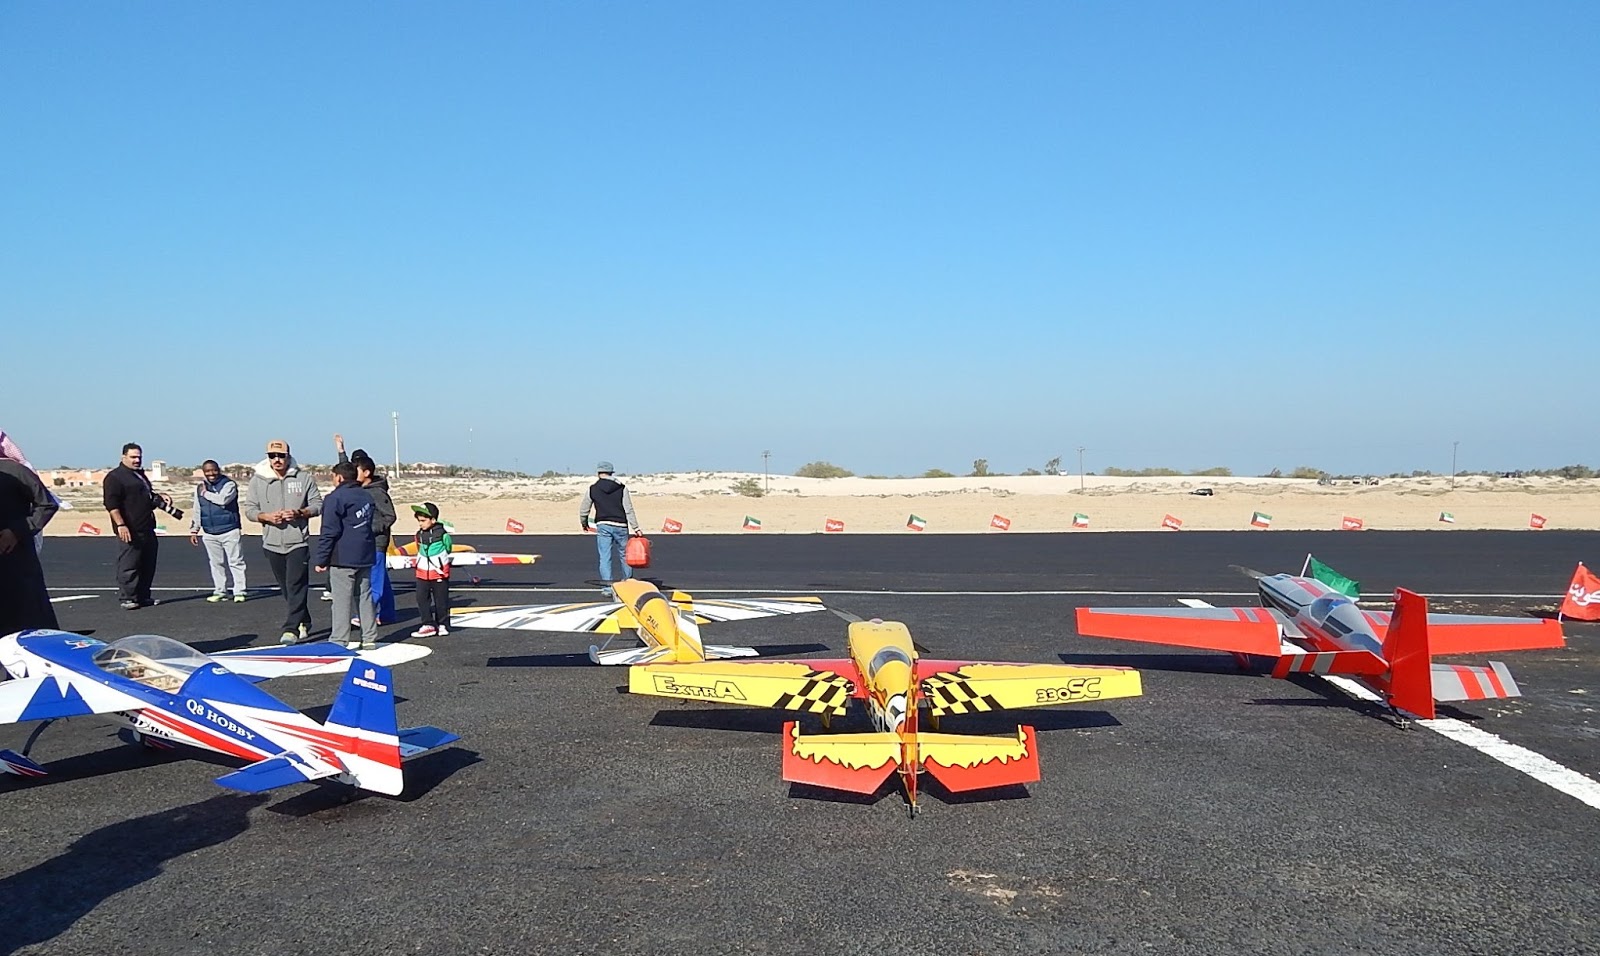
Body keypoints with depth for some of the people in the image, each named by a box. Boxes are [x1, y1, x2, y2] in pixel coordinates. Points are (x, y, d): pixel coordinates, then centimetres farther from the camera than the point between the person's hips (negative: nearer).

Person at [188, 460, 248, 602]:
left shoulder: (229, 484, -5)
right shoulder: (200, 488, 13)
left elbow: (222, 499, -25)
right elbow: (197, 511, 19)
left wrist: (206, 493, -9)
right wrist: (194, 530, 16)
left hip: (229, 531, -5)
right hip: (209, 534, 5)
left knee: (236, 562, -3)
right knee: (216, 564, 9)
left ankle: (239, 592, -1)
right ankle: (219, 592, 17)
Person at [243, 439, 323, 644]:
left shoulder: (304, 479, -1)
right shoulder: (257, 480, 4)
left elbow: (318, 505, 2)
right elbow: (249, 509, 6)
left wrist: (300, 513, -16)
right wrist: (266, 516, -14)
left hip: (298, 541, -3)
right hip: (272, 543, 3)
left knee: (295, 586, -12)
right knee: (287, 588, 13)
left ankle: (291, 629, -13)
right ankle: (304, 623, 28)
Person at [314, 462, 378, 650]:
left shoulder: (335, 498, -9)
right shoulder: (366, 496, 15)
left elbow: (329, 532, -12)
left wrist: (321, 559, -8)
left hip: (343, 558, -7)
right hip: (365, 557, 7)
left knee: (342, 599, -3)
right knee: (365, 596, 11)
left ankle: (340, 640, -2)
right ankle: (370, 638, 12)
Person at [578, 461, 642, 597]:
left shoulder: (593, 489, 1)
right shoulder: (621, 488, 0)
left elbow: (583, 509, 9)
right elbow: (629, 510, -4)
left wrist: (584, 523, 28)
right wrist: (636, 528, -1)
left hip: (603, 526, -1)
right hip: (620, 526, 1)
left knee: (604, 557, 1)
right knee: (624, 555, 14)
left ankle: (607, 587, -5)